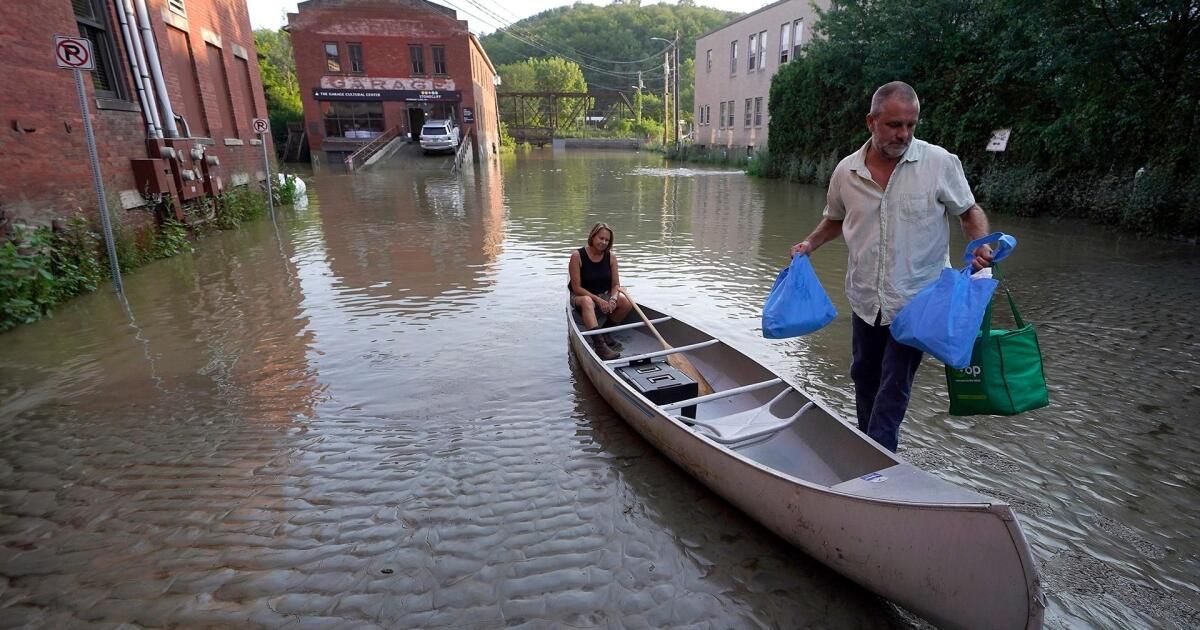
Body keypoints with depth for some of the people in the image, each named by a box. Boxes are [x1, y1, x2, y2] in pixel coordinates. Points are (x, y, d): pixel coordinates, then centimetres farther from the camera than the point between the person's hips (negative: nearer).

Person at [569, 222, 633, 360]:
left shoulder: (611, 257, -1)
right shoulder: (577, 256, -13)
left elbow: (616, 284, -1)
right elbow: (576, 288, -16)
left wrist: (613, 299, -24)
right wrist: (598, 299, -25)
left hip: (604, 295, 4)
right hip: (581, 296, -4)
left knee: (626, 303, -23)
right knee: (587, 301, -40)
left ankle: (605, 332, 0)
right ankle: (600, 345, -49)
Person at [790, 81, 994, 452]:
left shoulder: (940, 163, -9)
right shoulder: (846, 171, 0)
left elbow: (969, 212, 4)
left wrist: (981, 246, -15)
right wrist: (809, 244, 0)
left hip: (916, 300, -4)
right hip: (865, 299, 4)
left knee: (894, 387, -2)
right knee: (864, 378, 18)